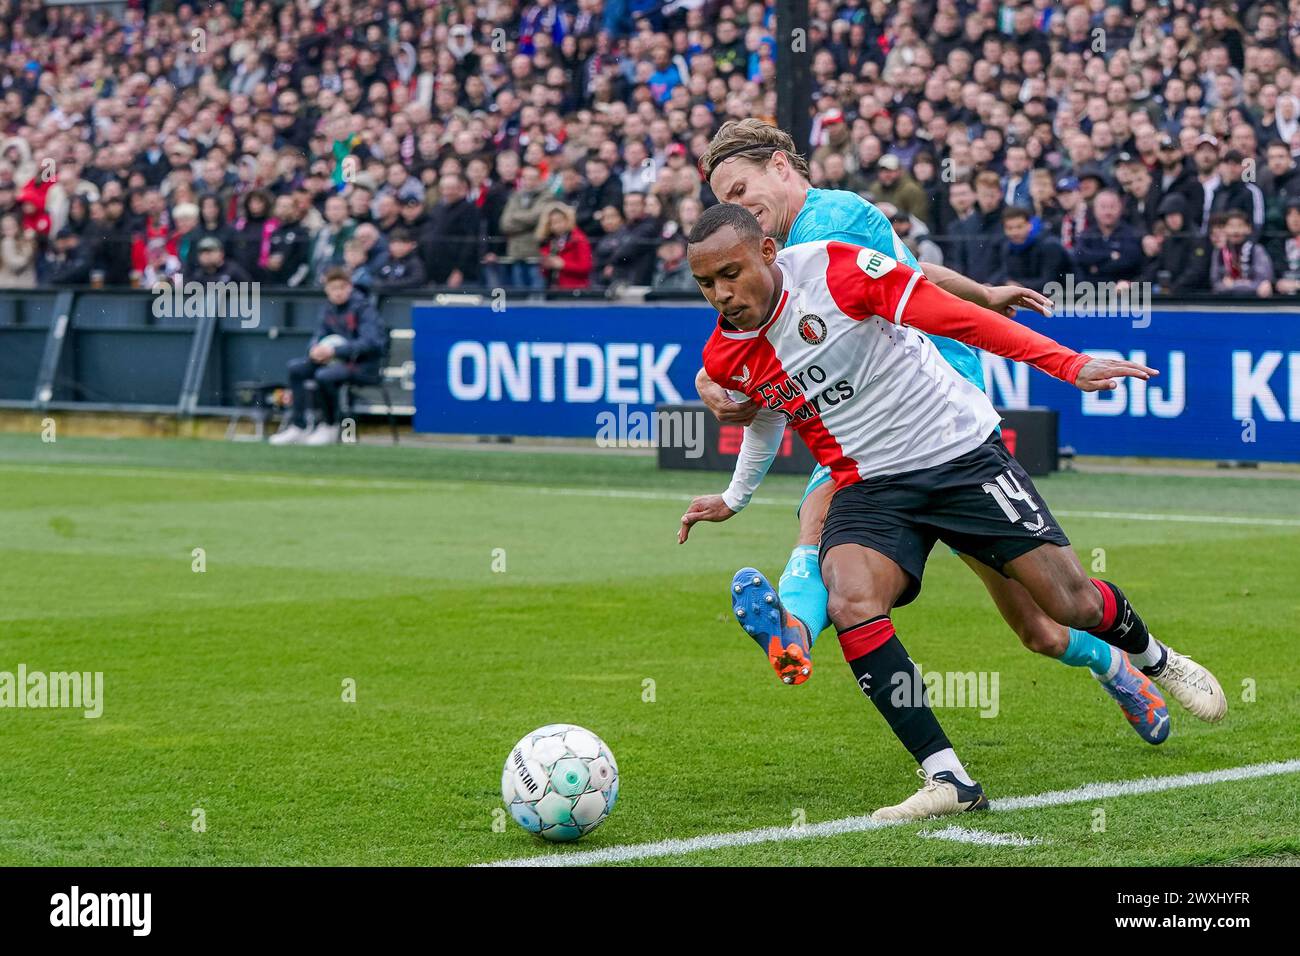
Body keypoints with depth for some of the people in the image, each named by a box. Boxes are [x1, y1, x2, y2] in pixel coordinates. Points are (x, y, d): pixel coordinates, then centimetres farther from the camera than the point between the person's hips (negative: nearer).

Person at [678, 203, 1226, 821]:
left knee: (1072, 604, -2)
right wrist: (734, 499, 33)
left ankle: (1153, 660, 36)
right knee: (850, 601, -28)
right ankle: (948, 781, -26)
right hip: (869, 485, 3)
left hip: (960, 451, -3)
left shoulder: (831, 268, -19)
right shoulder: (724, 359, -2)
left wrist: (1070, 365, -23)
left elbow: (956, 317, -18)